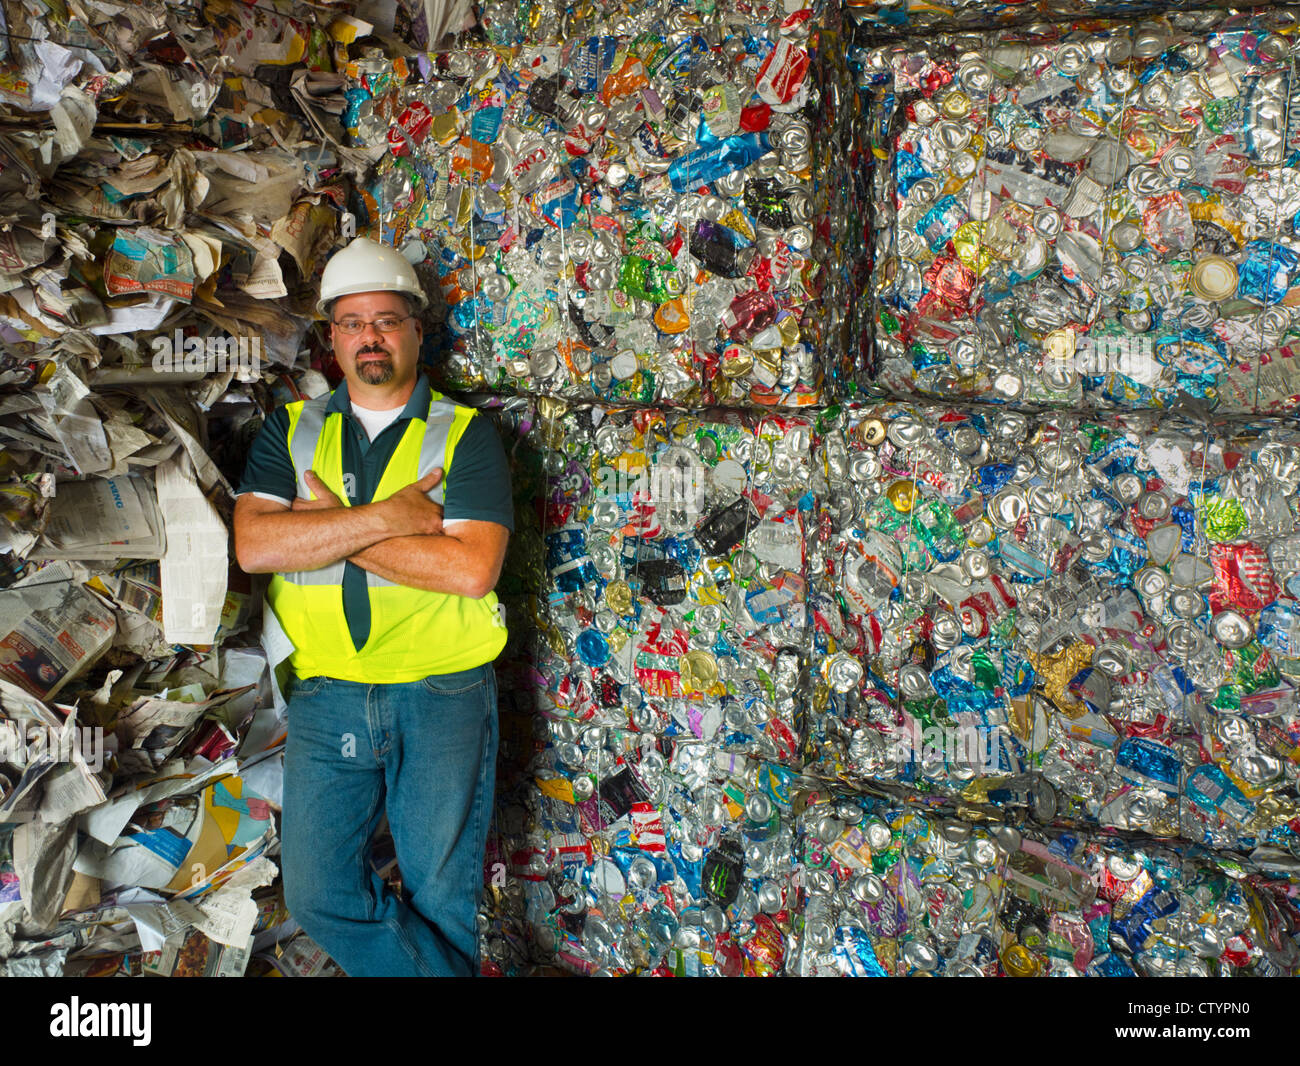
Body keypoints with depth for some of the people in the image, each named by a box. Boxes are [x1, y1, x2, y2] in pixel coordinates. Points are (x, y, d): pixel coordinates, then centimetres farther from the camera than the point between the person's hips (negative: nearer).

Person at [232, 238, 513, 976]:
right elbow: (253, 545, -9)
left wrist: (331, 531, -12)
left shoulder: (465, 435, -1)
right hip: (327, 695, 3)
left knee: (441, 896, 7)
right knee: (319, 894, 3)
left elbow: (473, 567, -16)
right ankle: (438, 973, 19)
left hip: (443, 695, -3)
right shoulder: (291, 431, 8)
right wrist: (389, 515, -16)